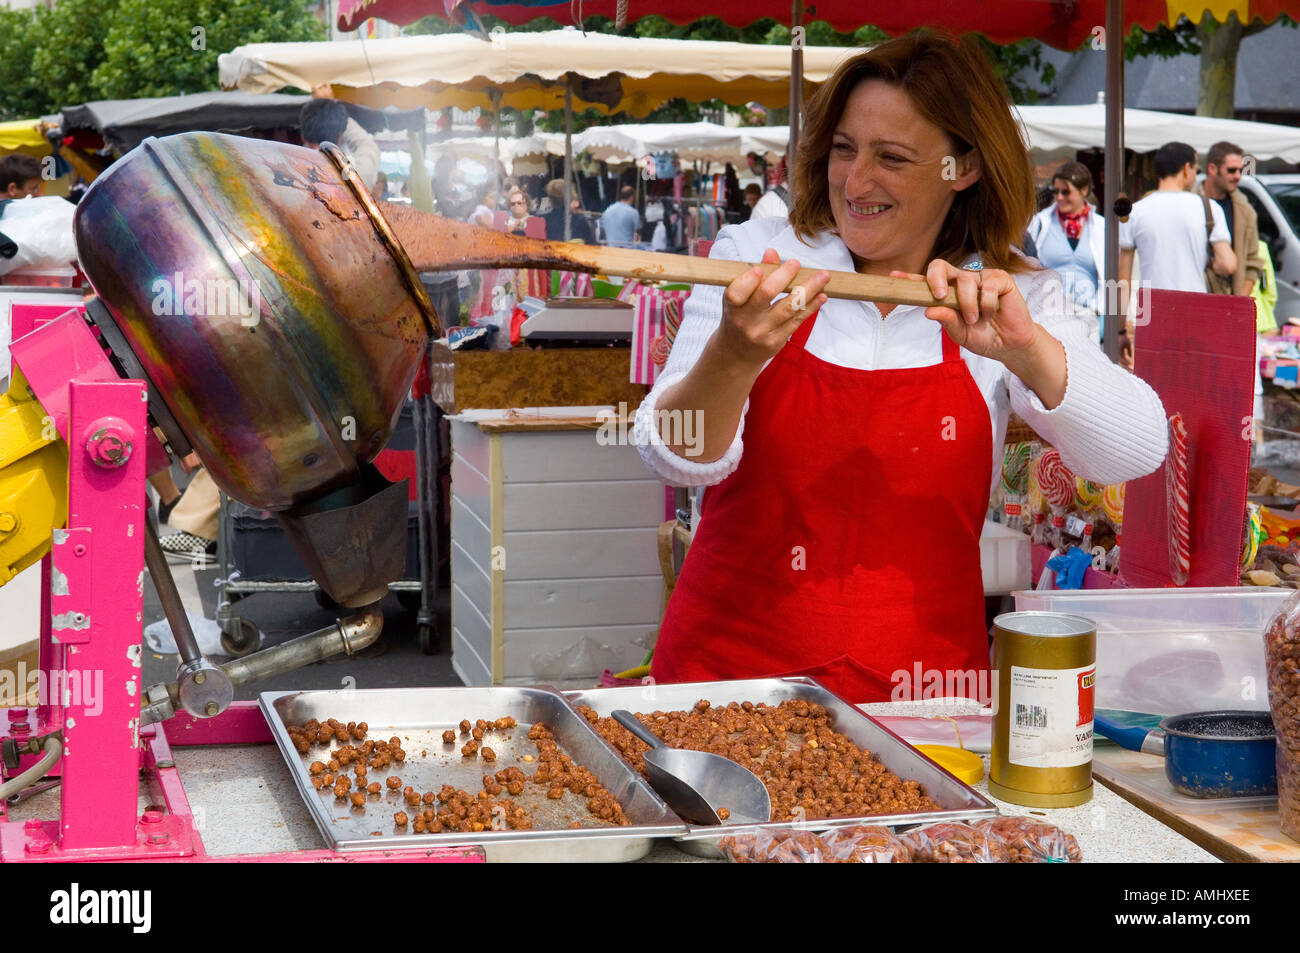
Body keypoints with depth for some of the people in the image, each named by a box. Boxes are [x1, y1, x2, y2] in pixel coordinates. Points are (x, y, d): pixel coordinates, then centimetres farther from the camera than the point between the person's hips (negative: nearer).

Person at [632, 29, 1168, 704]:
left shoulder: (1020, 301, 5)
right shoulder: (752, 255, 2)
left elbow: (1137, 452, -8)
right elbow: (679, 459, -8)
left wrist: (1026, 349, -24)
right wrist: (733, 358, -28)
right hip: (732, 665, -1)